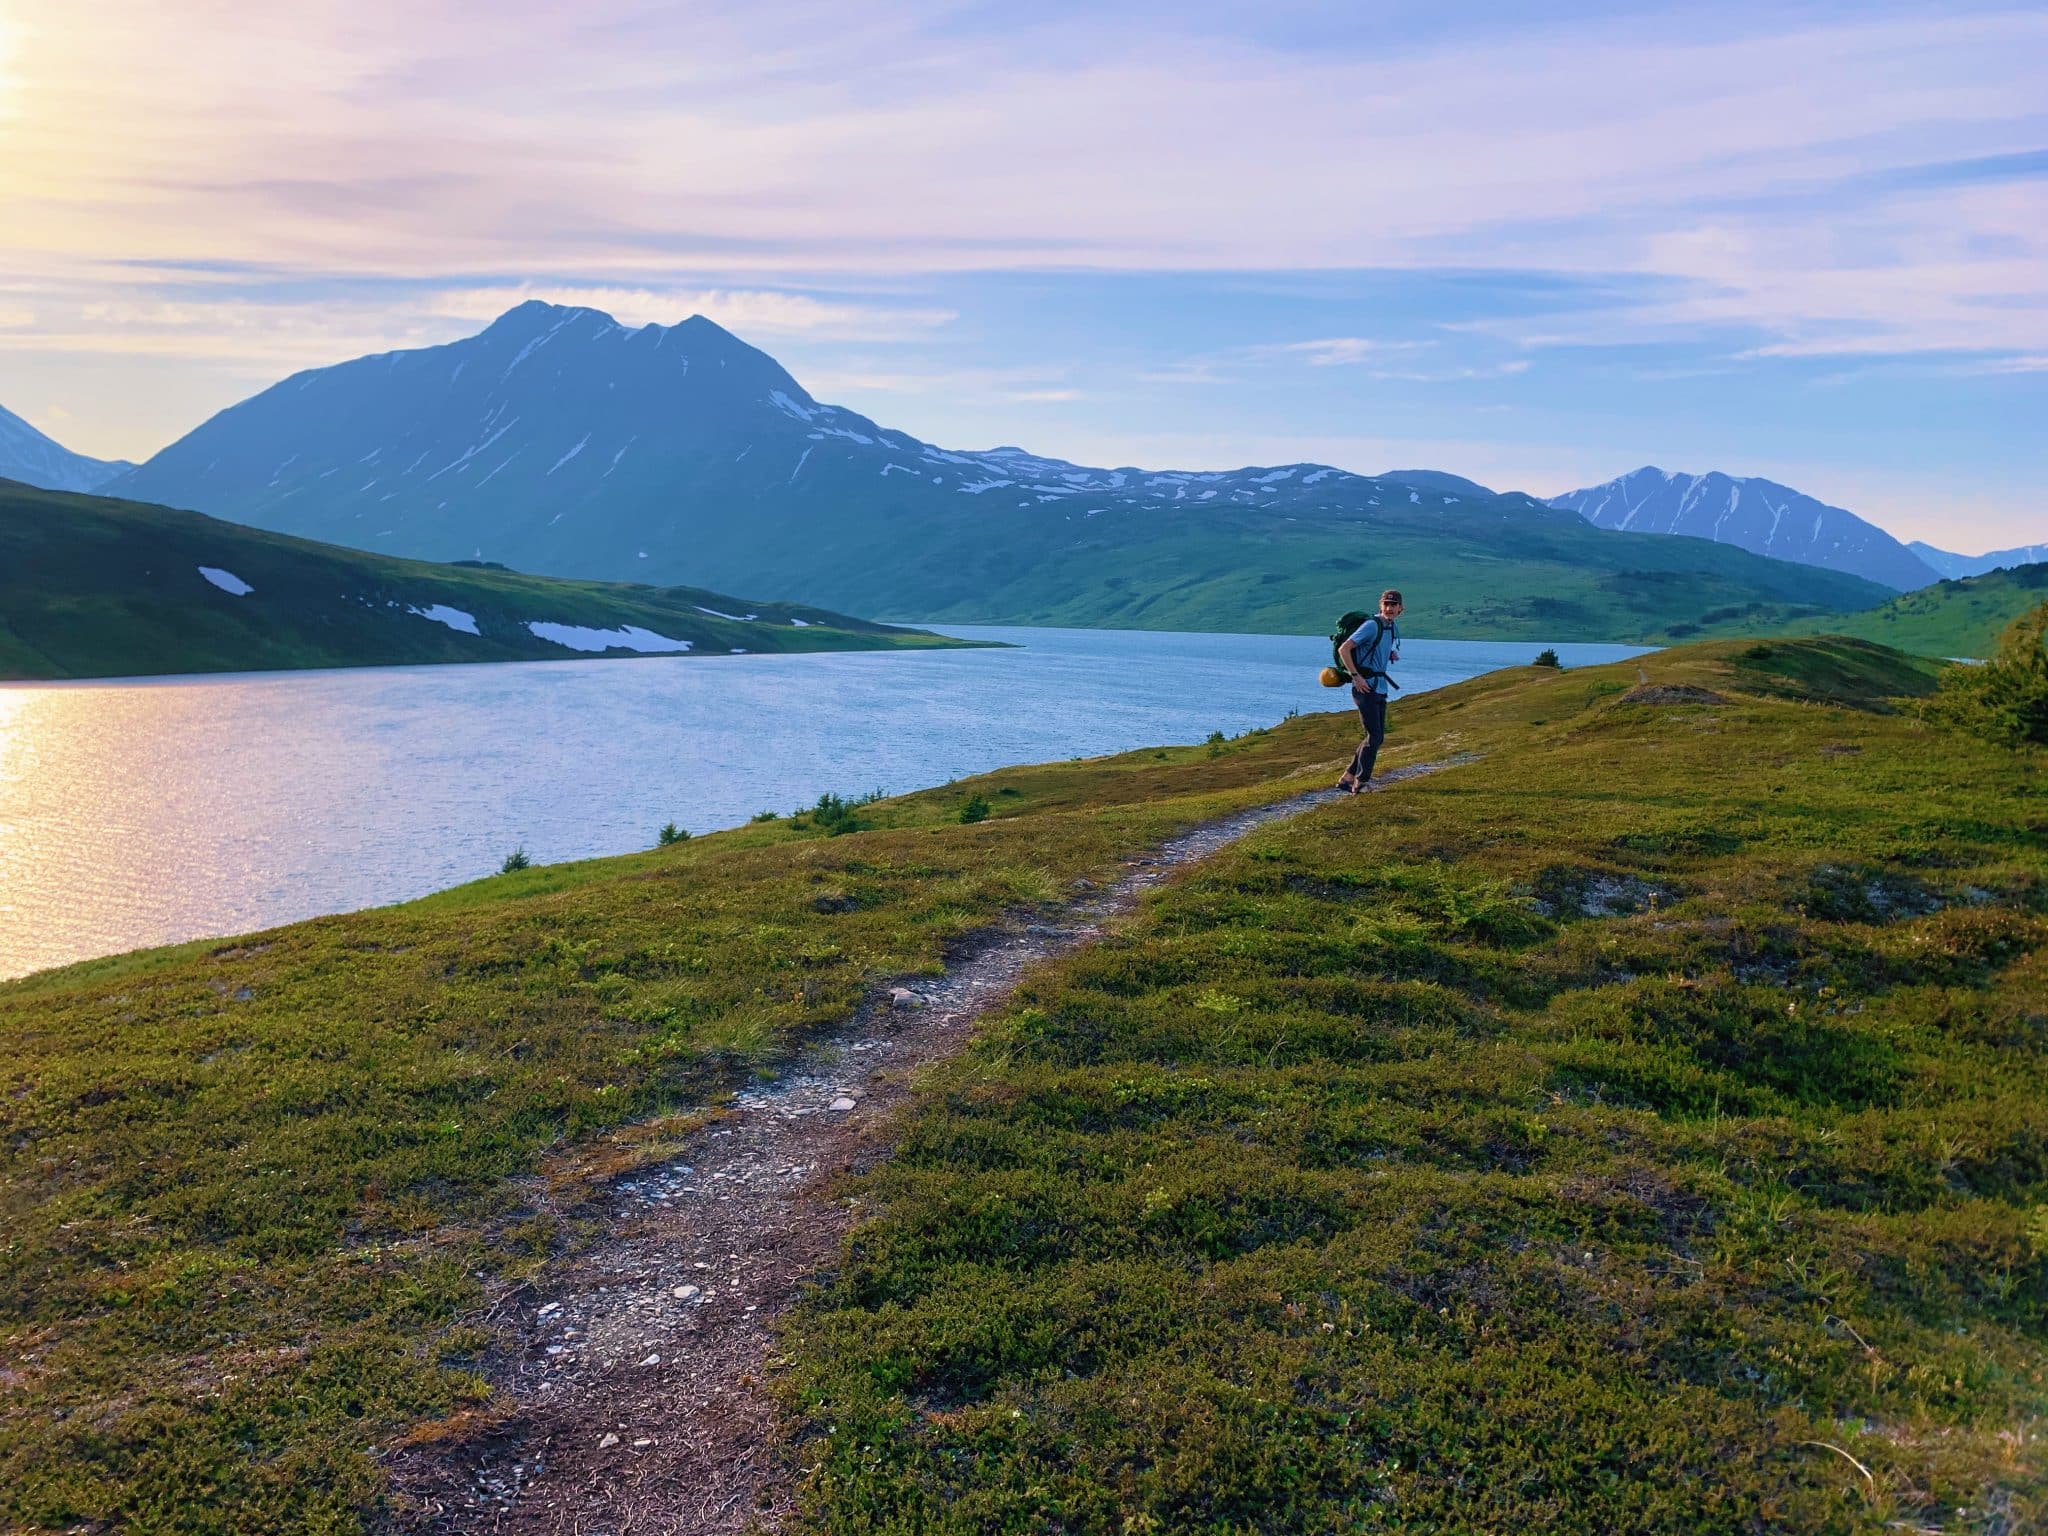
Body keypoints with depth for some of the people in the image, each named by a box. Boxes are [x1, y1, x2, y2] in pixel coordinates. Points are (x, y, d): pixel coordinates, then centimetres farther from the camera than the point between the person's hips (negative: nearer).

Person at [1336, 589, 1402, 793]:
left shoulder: (1392, 629, 14)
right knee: (1374, 735, -12)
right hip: (1365, 687, -9)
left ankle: (1347, 779, 16)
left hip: (1380, 688, 9)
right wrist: (1356, 676, -19)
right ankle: (1361, 780, -3)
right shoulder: (1372, 625, -13)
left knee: (1378, 737, 10)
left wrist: (1392, 655, 12)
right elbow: (1343, 649, -16)